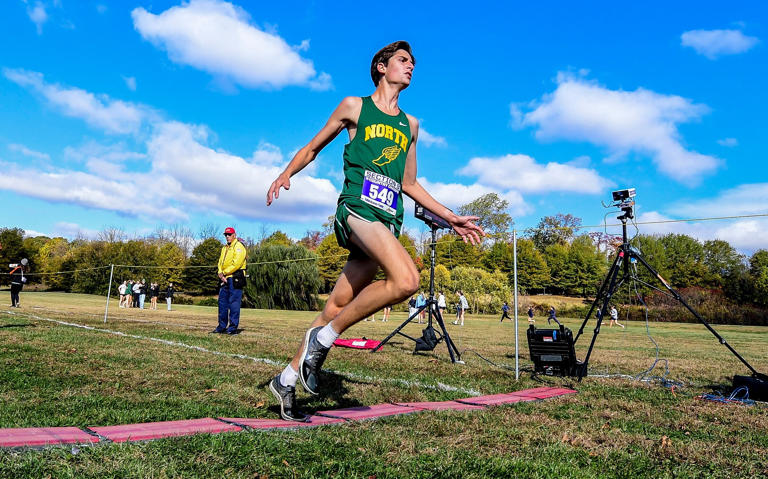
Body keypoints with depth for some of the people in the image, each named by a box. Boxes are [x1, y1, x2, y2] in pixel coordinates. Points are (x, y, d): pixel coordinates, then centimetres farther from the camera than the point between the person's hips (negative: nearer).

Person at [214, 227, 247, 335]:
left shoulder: (238, 246, -6)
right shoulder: (224, 248, 22)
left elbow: (236, 263, -16)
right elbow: (220, 262, 17)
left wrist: (224, 272, -10)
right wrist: (220, 273, -3)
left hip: (235, 279, -8)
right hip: (225, 279, 9)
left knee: (234, 303, -7)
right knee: (222, 302, 9)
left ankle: (233, 327, -3)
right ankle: (222, 326, 16)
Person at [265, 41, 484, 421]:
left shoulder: (410, 125, 25)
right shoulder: (354, 107, 13)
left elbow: (409, 185, 28)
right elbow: (312, 148, 19)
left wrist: (450, 218, 24)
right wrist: (286, 175, 1)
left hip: (388, 220, 5)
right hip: (357, 206, -5)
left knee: (337, 306, 2)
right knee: (406, 280, -29)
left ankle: (287, 380, 15)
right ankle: (324, 338, -12)